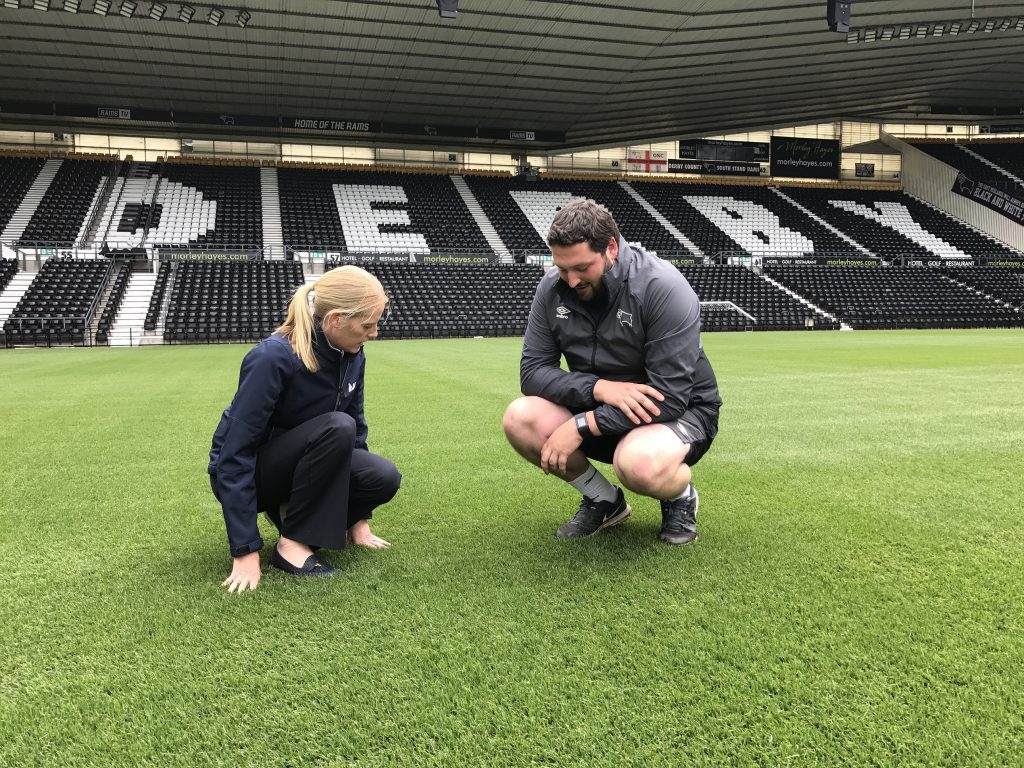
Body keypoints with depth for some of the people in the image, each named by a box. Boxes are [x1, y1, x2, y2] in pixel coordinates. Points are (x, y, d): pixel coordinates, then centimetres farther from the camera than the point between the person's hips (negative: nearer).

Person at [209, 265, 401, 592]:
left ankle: (291, 509, 5)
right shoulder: (274, 357, -29)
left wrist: (358, 519, 3)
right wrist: (246, 551, -29)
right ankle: (292, 542, -18)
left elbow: (357, 429, 4)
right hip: (244, 471, -6)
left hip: (297, 461, 6)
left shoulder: (352, 357, -8)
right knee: (336, 428, -31)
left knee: (384, 478, -18)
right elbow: (235, 454, -29)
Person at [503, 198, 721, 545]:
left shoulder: (663, 287, -24)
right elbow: (533, 371, -10)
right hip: (600, 410, 5)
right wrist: (598, 387, -28)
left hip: (679, 411, -5)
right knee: (520, 419, -21)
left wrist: (581, 427, -30)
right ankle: (604, 501, 3)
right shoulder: (553, 287, -8)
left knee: (639, 464, -39)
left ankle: (681, 497, 1)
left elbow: (668, 397, -27)